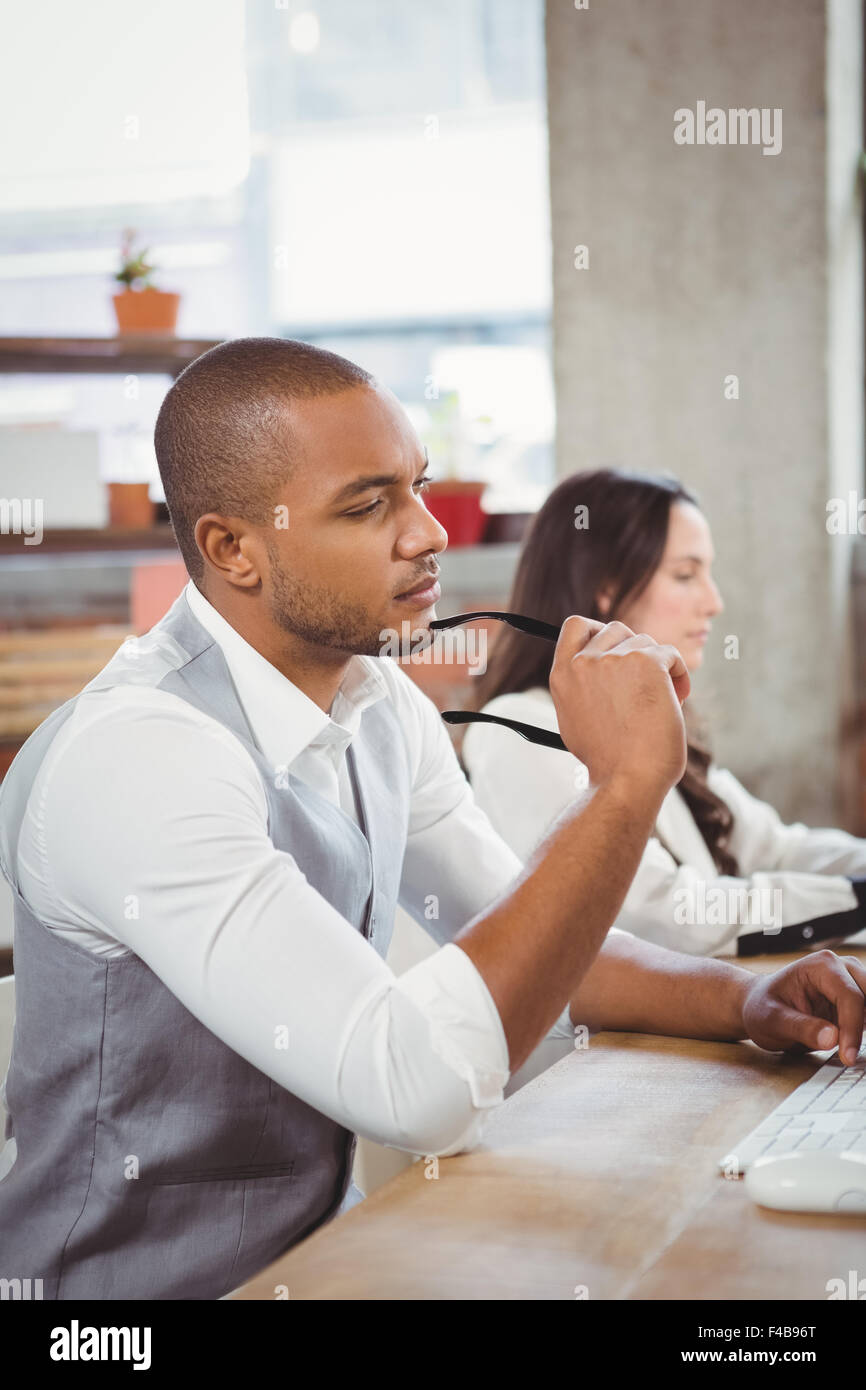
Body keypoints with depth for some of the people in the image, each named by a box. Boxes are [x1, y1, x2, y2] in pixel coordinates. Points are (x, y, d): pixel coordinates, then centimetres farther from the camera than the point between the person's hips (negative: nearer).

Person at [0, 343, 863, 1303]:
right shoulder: (132, 754, -25)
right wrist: (625, 779, -26)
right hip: (155, 1283, -7)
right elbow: (423, 1089, -33)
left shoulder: (382, 703, 2)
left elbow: (531, 948, 13)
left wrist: (742, 998, -4)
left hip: (314, 1242, 8)